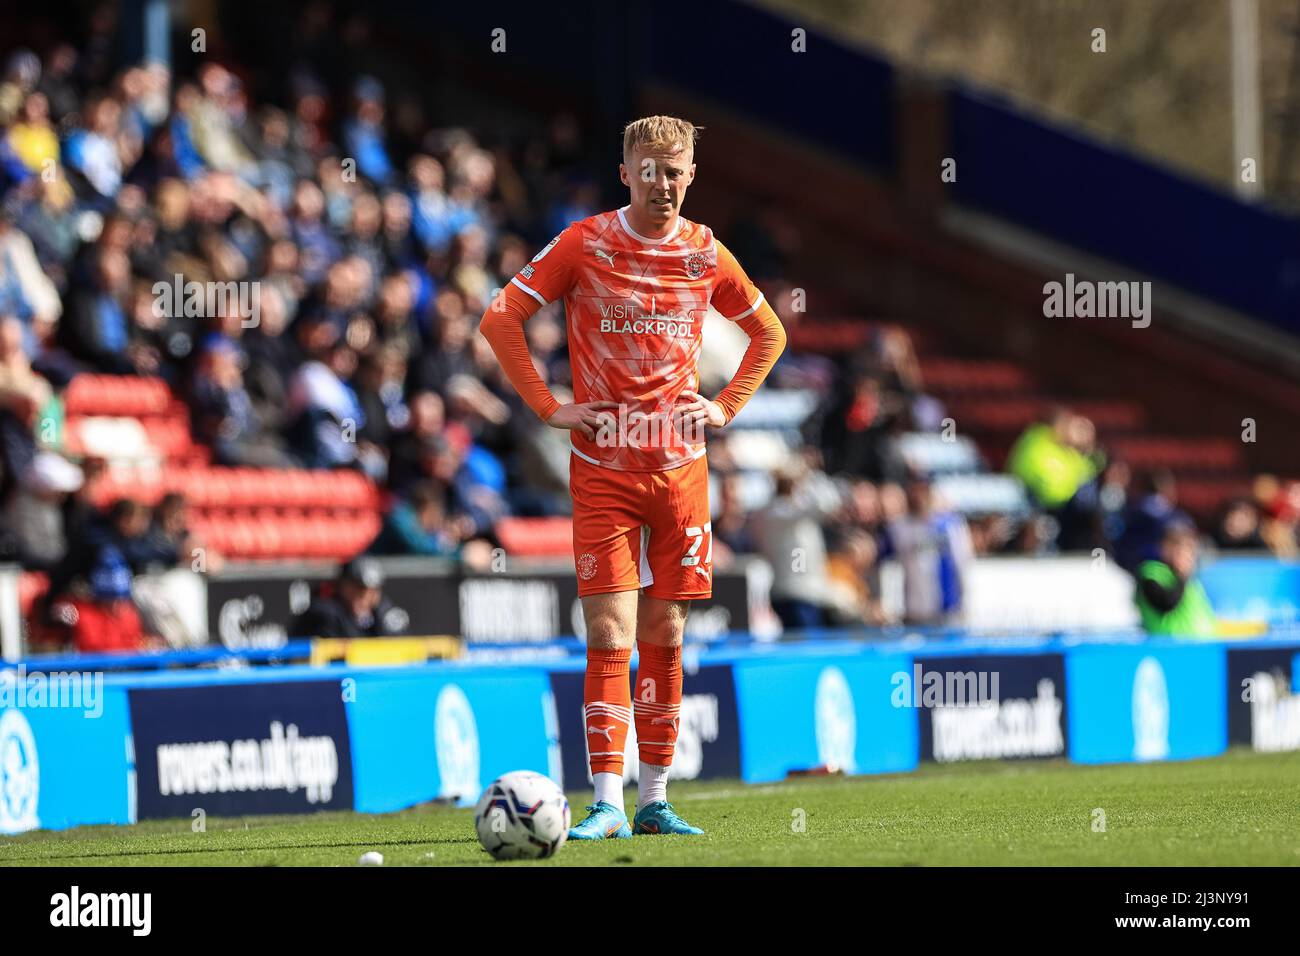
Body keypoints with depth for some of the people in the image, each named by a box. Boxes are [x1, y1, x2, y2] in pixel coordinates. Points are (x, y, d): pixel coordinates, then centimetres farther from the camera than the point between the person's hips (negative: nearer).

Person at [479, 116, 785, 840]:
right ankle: (608, 805, -11)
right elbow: (501, 319, -1)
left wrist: (727, 406, 8)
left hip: (681, 467, 3)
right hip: (604, 466, -3)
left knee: (664, 637, 7)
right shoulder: (584, 243, -3)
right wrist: (550, 408, -7)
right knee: (610, 634, -10)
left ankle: (655, 801, 14)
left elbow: (769, 332, 21)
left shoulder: (706, 254, 6)